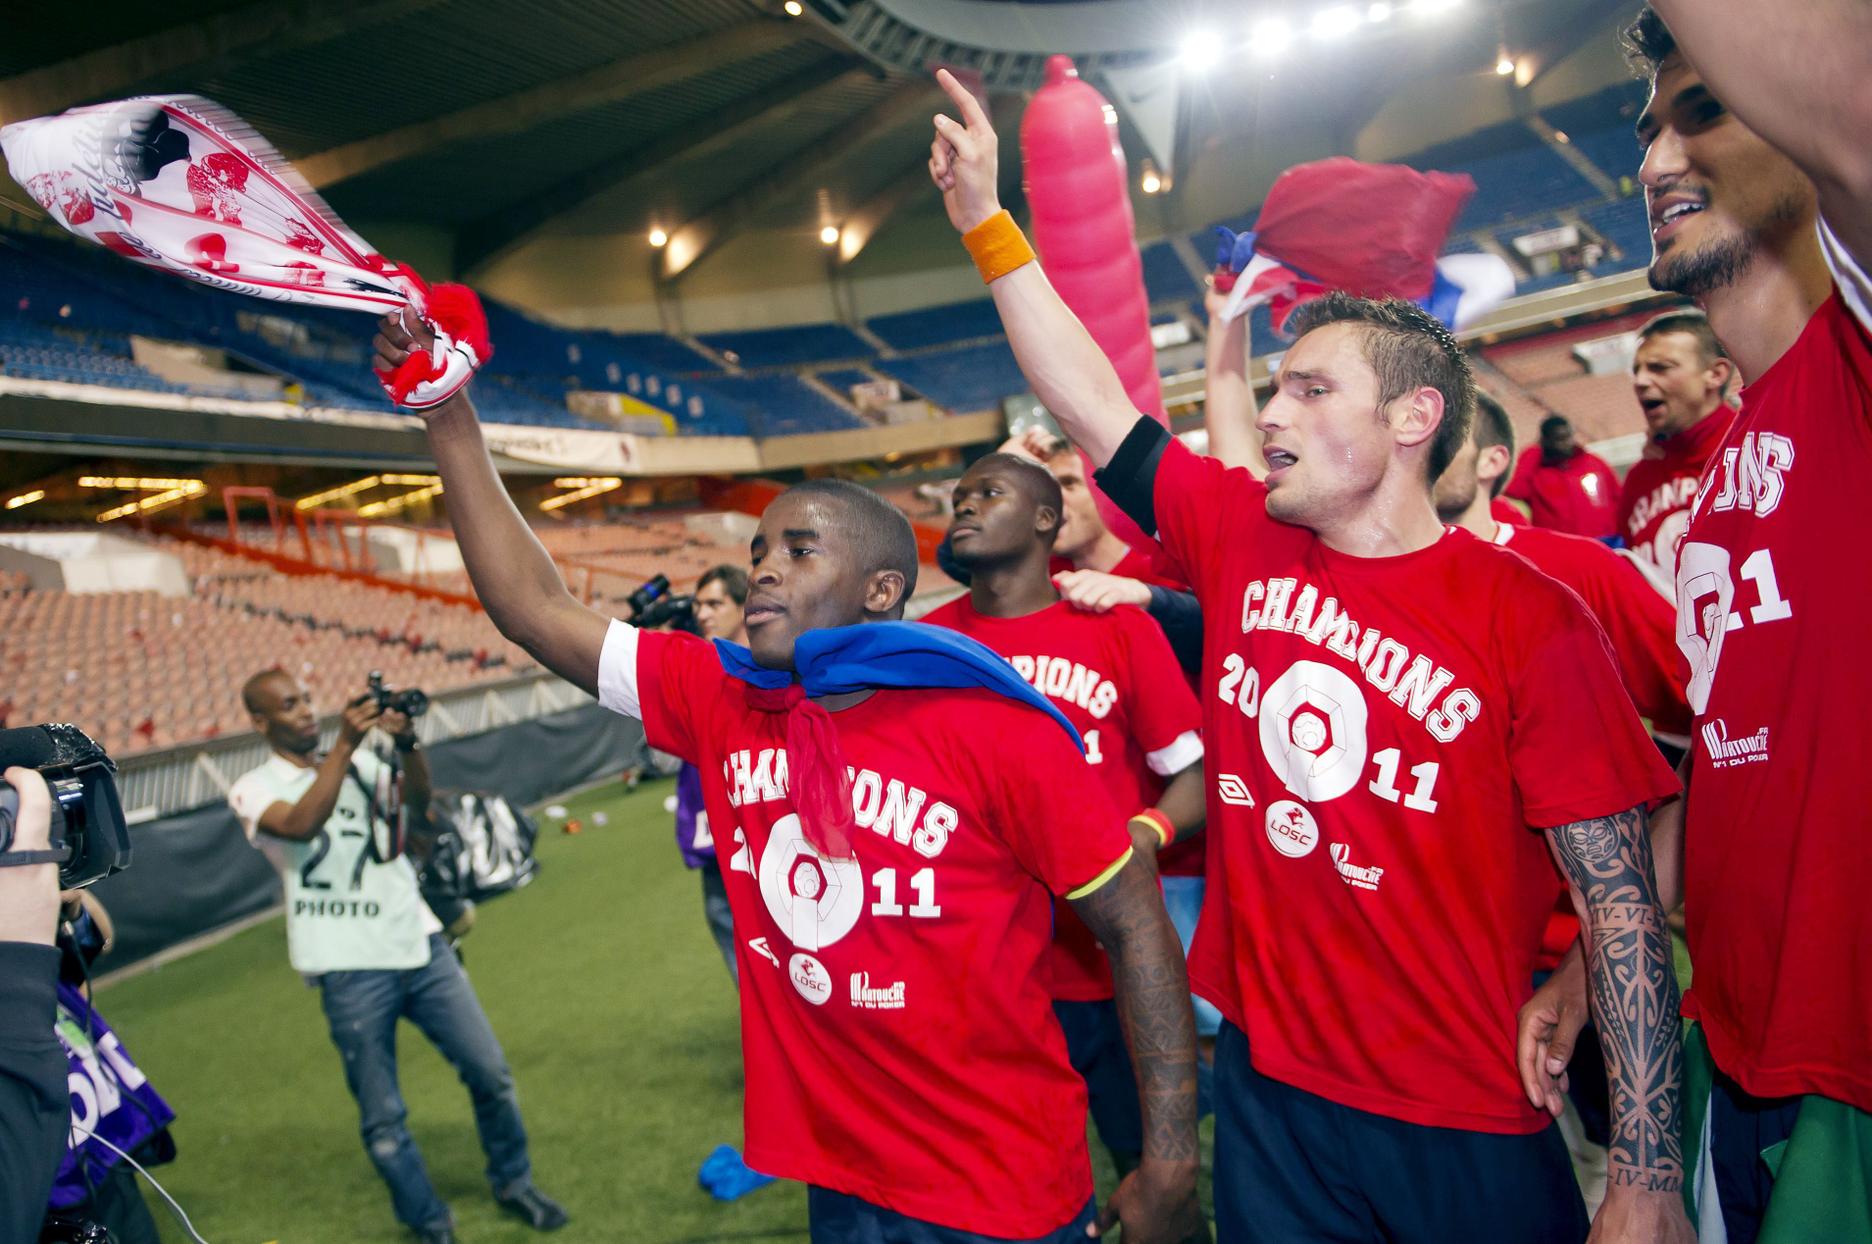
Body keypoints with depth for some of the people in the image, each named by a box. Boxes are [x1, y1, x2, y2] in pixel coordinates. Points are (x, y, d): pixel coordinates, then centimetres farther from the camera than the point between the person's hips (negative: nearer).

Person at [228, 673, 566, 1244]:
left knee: (490, 1072, 5)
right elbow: (301, 824, -22)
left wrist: (407, 743, -24)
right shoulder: (253, 789, 0)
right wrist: (343, 745, -25)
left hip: (420, 945, 4)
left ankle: (513, 1182, 27)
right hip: (352, 972, -3)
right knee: (383, 1118, 5)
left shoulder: (361, 760, 12)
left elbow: (418, 795, -7)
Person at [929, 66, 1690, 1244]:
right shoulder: (1241, 540, -1)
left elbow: (1622, 899, -13)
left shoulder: (1532, 621, -14)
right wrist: (984, 218, 2)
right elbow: (1090, 400, 3)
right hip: (1268, 1086, 4)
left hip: (1471, 1126, -4)